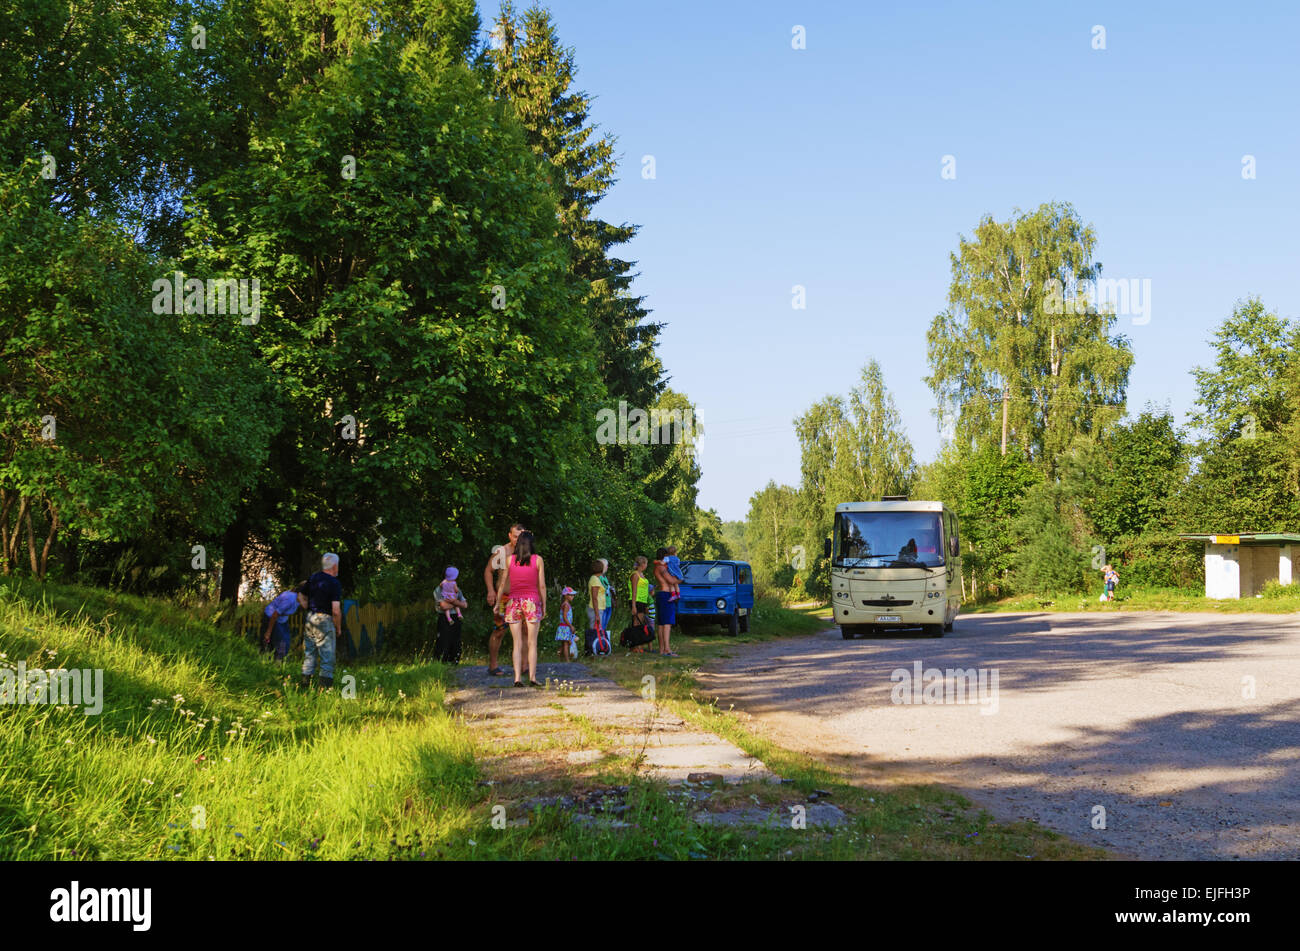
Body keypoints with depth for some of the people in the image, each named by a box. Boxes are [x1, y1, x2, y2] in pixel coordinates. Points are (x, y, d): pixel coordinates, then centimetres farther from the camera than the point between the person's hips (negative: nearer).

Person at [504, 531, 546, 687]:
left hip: (513, 601, 1)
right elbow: (542, 586, 0)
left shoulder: (510, 560, 3)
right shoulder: (538, 560, 0)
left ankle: (517, 677, -4)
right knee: (532, 643, 3)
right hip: (532, 601, -1)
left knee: (517, 643, 3)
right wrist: (544, 605, 8)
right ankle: (532, 677, -1)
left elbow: (503, 583, 4)